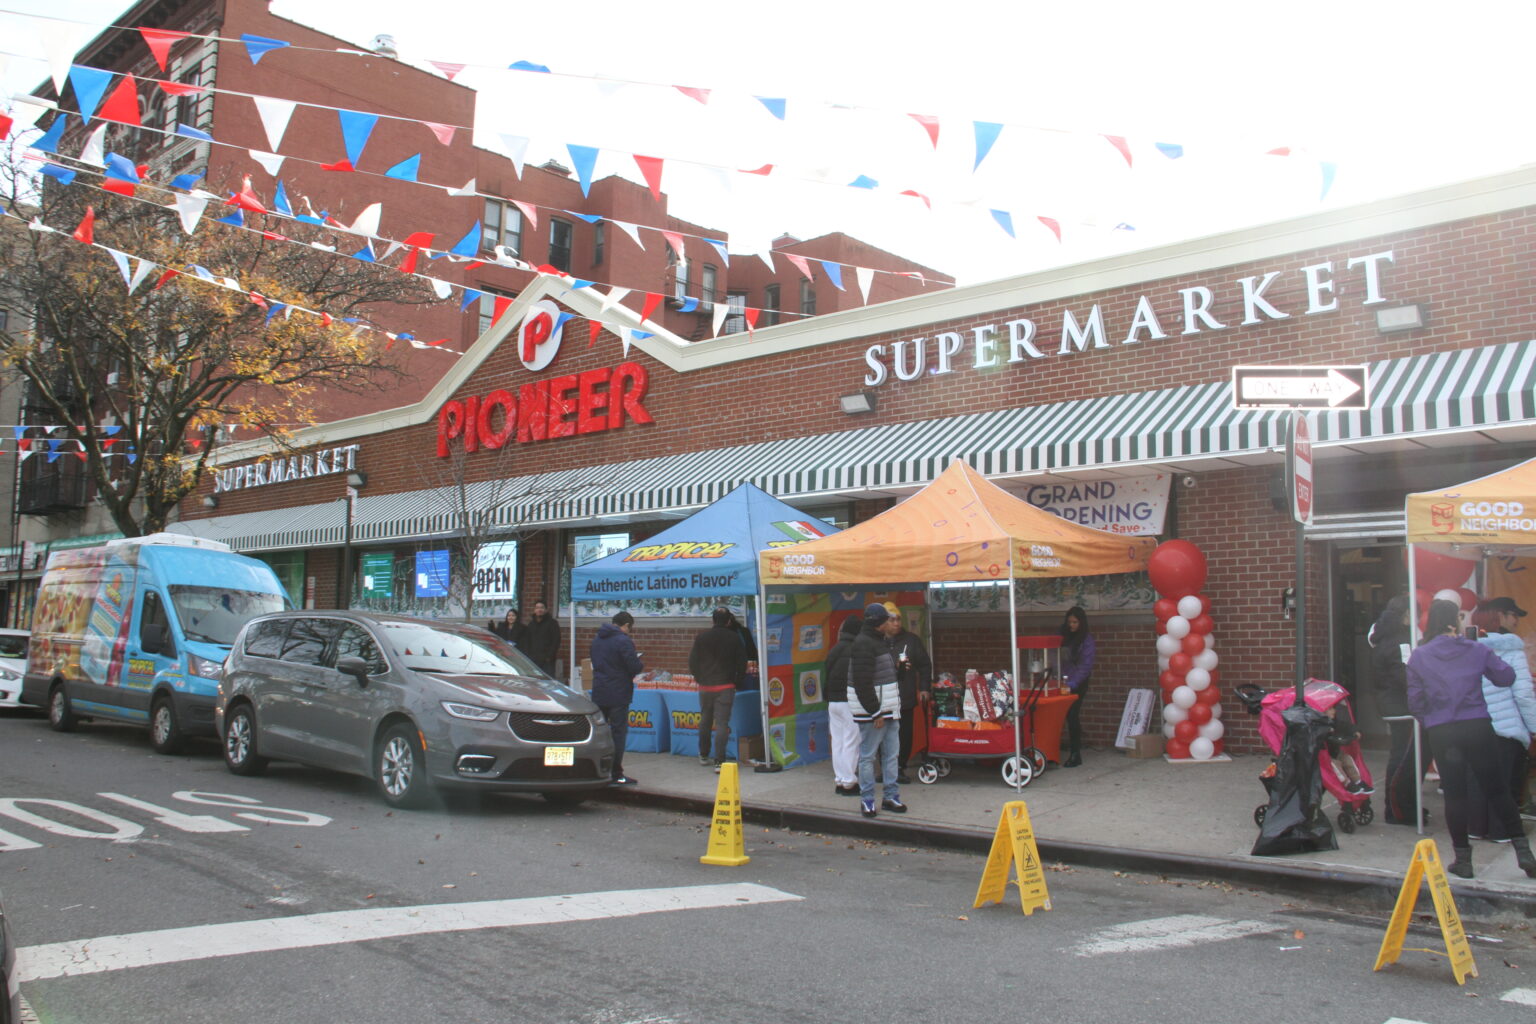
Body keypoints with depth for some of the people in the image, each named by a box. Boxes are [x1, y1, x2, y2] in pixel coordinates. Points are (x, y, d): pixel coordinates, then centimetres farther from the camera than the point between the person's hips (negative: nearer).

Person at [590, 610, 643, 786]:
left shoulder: (596, 639, 11)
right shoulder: (624, 641, -14)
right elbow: (635, 667, -20)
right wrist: (641, 667, 3)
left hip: (598, 693, 7)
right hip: (618, 695, -7)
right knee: (618, 732, -1)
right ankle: (616, 775, 0)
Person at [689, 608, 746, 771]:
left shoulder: (701, 637, 0)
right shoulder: (734, 638, -3)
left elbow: (692, 662, 3)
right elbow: (742, 663, -1)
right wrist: (736, 681, 13)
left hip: (705, 686, 3)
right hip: (725, 687, -2)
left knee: (705, 720, 18)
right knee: (722, 723, -5)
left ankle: (703, 755, 31)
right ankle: (719, 761, -13)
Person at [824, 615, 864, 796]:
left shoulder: (834, 651, 12)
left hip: (833, 702, 8)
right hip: (849, 702, -8)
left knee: (837, 741, 11)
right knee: (851, 742, -3)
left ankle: (839, 780, 15)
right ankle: (849, 782, -1)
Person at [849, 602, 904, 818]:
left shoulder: (882, 642, 16)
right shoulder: (863, 644, -16)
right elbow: (862, 683, -21)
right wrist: (875, 712, -20)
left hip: (889, 710, 9)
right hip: (871, 712, -9)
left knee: (891, 754, 12)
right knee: (868, 756, 0)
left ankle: (891, 796, 21)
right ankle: (867, 800, 8)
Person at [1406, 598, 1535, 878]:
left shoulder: (1419, 657, -1)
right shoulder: (1476, 650, -1)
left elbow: (1415, 700, -1)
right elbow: (1507, 677, 6)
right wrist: (1489, 657, 22)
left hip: (1441, 733, 0)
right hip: (1477, 728, 0)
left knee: (1454, 794, 7)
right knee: (1496, 789, 12)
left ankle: (1463, 858, 12)